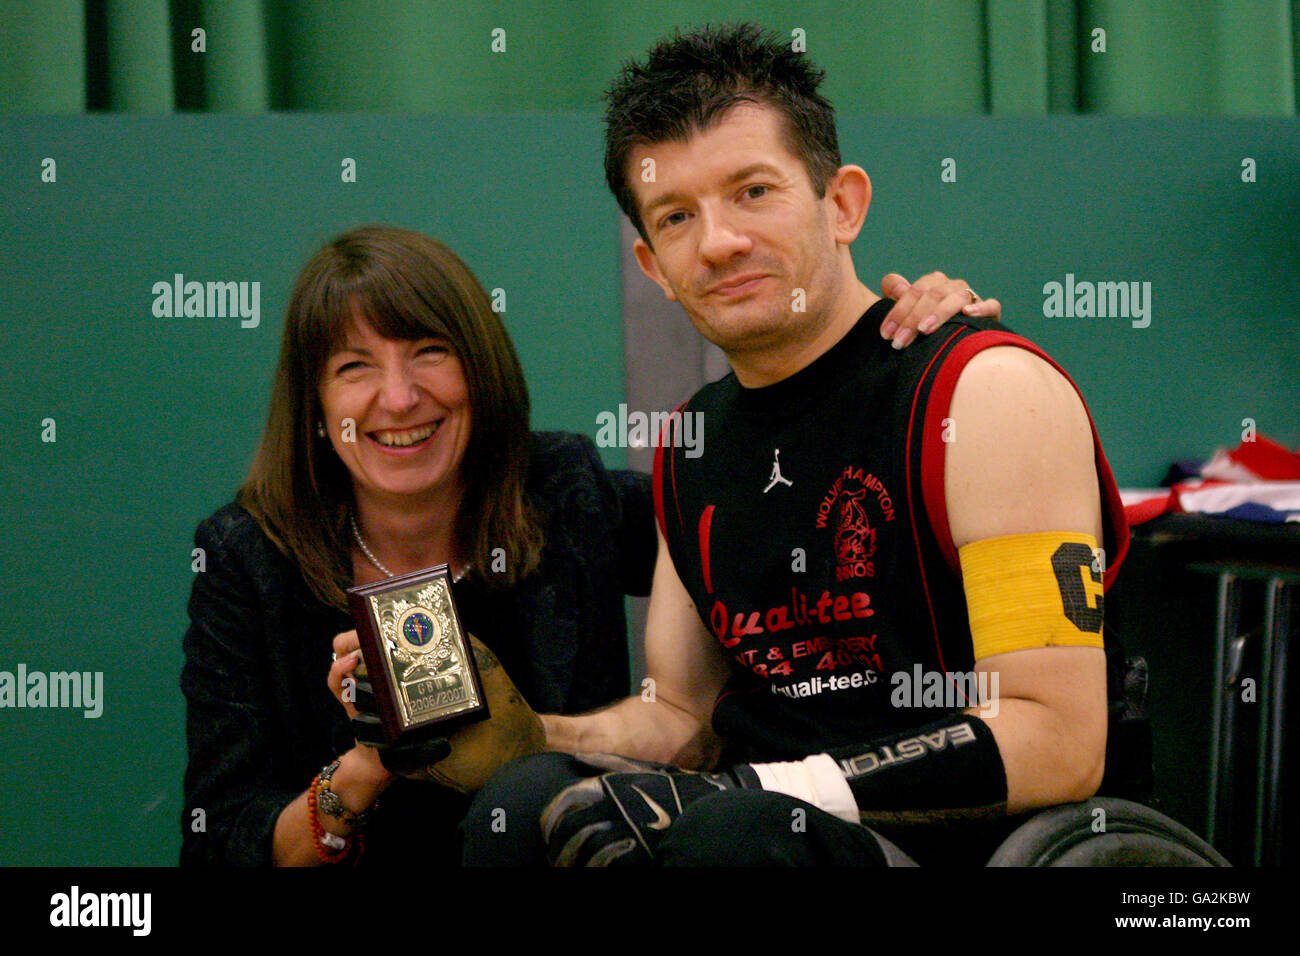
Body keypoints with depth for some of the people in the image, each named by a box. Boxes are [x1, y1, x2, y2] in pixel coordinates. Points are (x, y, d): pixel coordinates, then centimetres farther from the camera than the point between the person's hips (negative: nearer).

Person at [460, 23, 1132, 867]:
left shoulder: (988, 391, -10)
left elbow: (1057, 746, -16)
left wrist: (764, 789, -20)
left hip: (967, 846, -5)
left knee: (733, 828, -34)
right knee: (525, 802, -23)